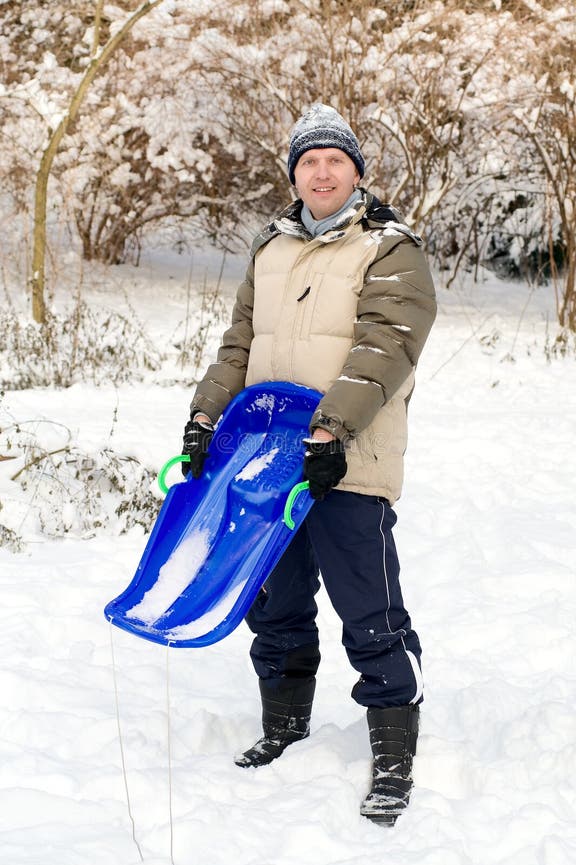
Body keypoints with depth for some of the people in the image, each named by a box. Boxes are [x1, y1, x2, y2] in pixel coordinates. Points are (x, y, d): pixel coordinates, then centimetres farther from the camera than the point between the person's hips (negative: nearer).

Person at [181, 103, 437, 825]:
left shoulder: (390, 249, -4)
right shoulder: (271, 248, 16)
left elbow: (382, 347, -16)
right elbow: (240, 342, 19)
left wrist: (331, 429, -26)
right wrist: (206, 416, 7)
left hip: (346, 465, -6)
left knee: (371, 617, -5)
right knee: (275, 602, 16)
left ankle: (393, 759, 6)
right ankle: (284, 724, 34)